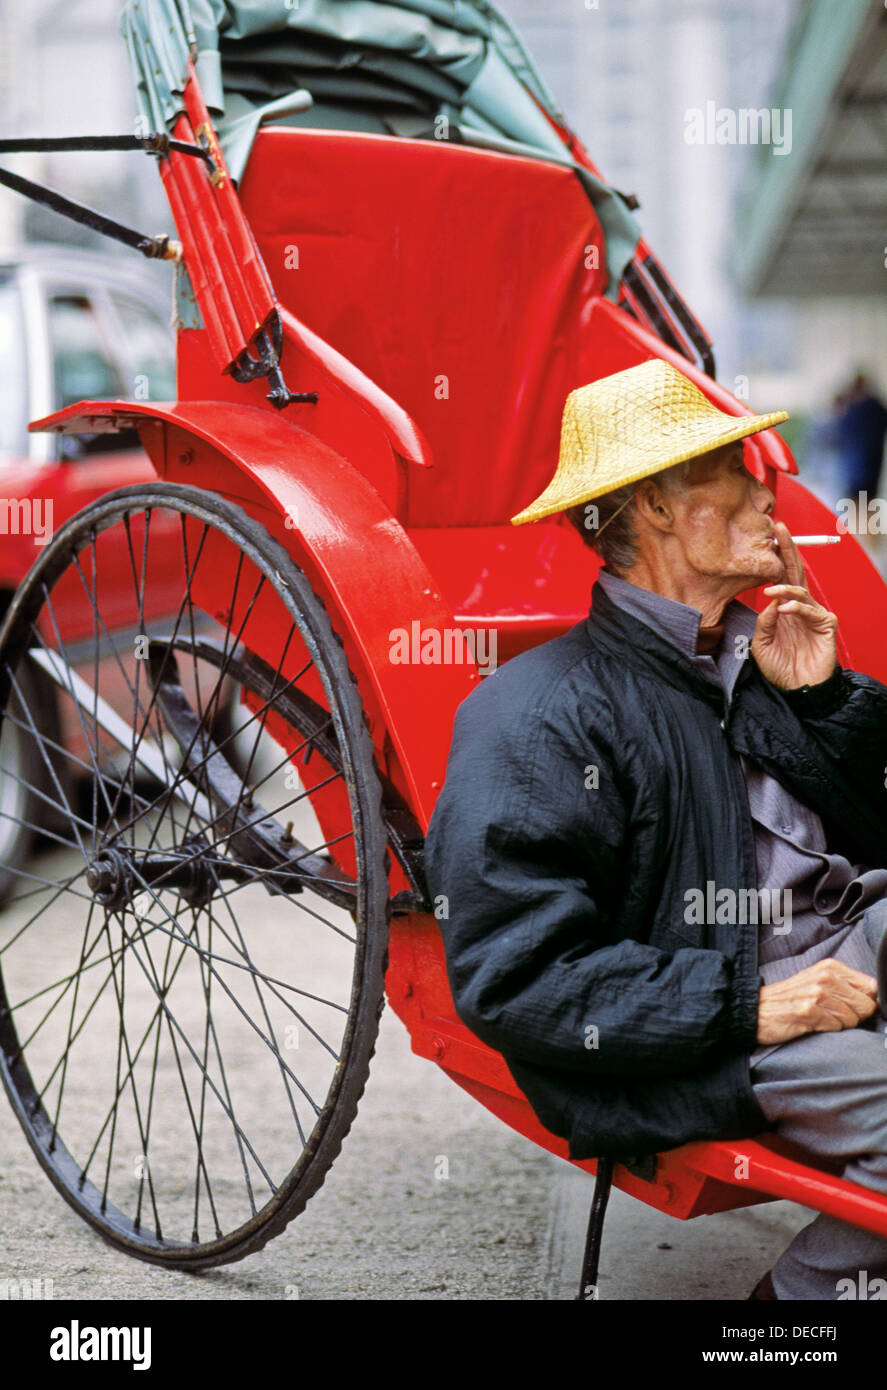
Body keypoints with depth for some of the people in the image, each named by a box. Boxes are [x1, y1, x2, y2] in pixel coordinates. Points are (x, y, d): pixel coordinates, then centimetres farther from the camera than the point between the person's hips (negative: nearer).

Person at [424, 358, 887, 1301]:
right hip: (707, 1046, -7)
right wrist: (743, 1005, -19)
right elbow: (511, 981, -16)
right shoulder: (536, 723, -10)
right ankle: (805, 1286, 1)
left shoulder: (750, 652, 15)